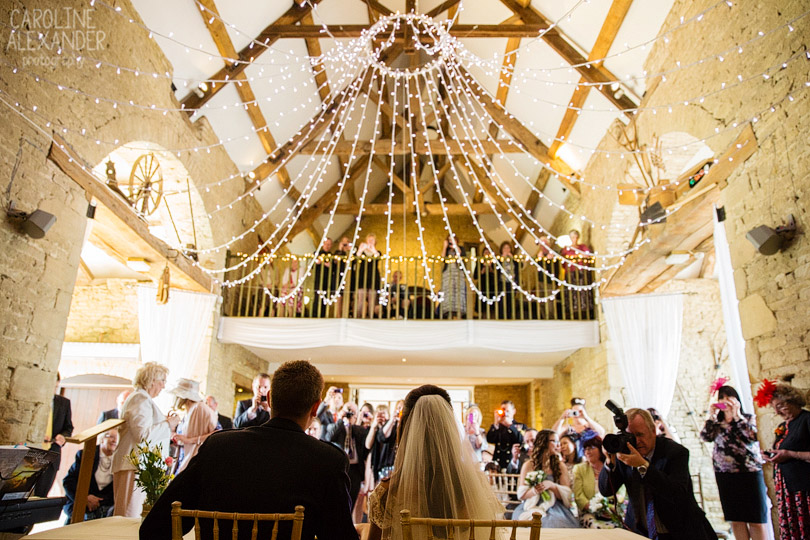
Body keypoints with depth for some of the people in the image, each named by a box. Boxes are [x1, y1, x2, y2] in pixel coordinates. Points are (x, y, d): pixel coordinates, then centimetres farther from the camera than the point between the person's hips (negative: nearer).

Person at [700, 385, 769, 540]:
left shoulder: (748, 418, 6)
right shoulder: (716, 423, 12)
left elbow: (753, 436, -13)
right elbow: (706, 437, -4)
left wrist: (737, 415, -14)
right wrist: (711, 416, -6)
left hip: (750, 471, -2)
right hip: (724, 474, 3)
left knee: (756, 518, -3)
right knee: (735, 519, 7)